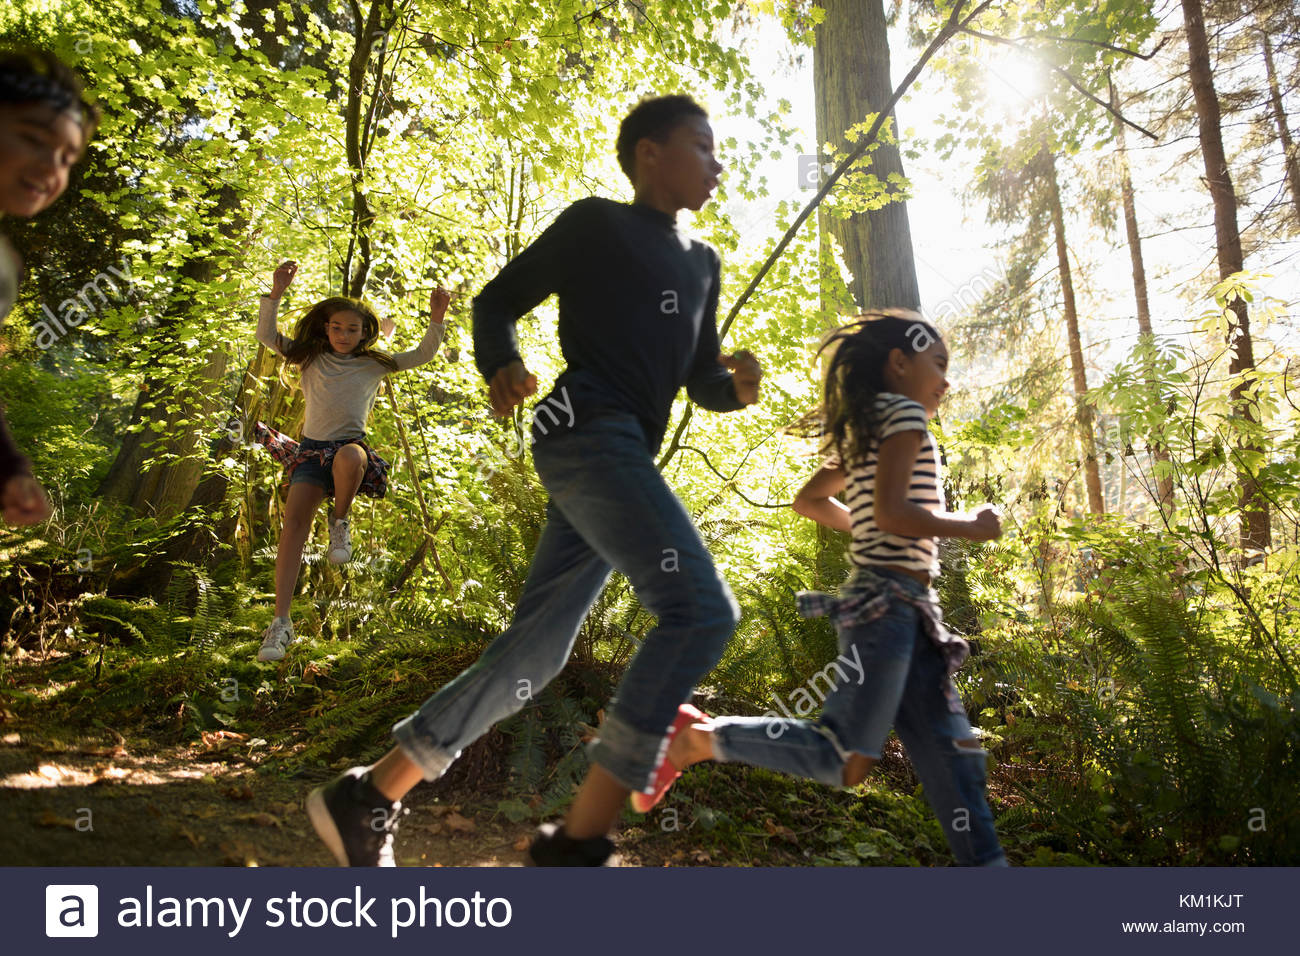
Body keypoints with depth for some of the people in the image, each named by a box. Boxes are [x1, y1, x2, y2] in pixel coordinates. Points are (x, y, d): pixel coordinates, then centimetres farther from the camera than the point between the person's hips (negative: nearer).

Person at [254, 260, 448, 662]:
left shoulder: (375, 364, 12)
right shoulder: (310, 358, 14)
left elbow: (423, 354, 11)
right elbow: (266, 335, 6)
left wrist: (436, 319, -3)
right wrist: (276, 292, -6)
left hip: (351, 446, -1)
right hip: (311, 450, 1)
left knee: (350, 457, -42)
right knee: (294, 521, -20)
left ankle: (340, 521, -11)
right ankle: (281, 621, -20)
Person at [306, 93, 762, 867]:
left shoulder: (702, 263, 27)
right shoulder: (595, 224, 6)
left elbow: (701, 380, 25)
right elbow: (497, 301, 7)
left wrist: (738, 387, 2)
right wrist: (502, 367, -14)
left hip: (628, 459, 8)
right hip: (587, 430, -8)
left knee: (534, 653, 5)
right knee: (702, 608, -20)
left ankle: (369, 798, 16)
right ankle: (579, 841, -13)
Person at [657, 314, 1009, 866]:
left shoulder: (860, 437, 21)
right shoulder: (904, 414, -5)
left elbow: (809, 501, 27)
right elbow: (891, 512, -16)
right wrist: (971, 527, -3)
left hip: (911, 613, 10)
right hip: (887, 604, -10)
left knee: (951, 751, 7)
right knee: (843, 762, -13)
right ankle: (701, 737, -5)